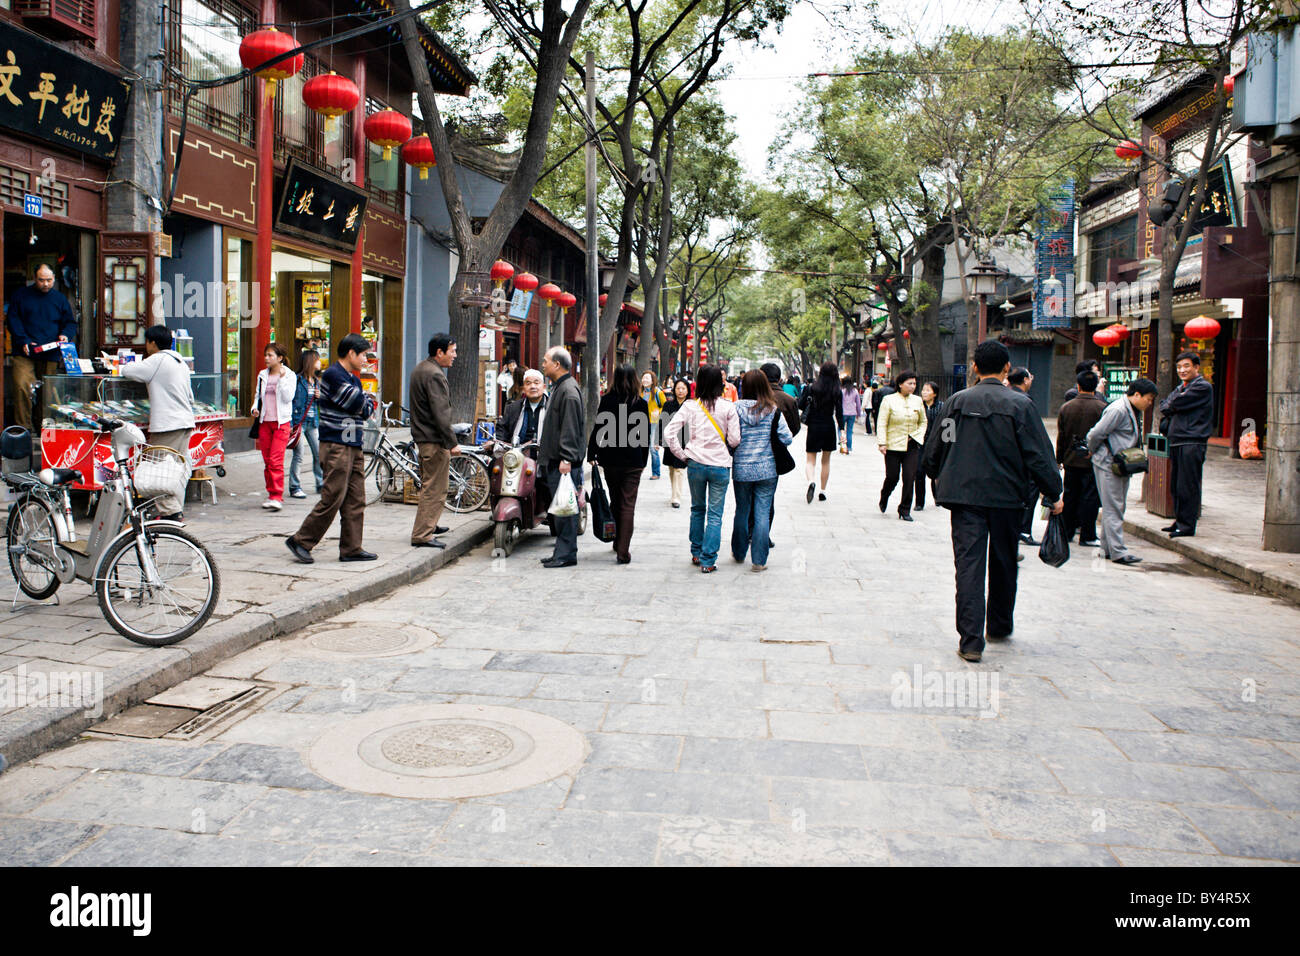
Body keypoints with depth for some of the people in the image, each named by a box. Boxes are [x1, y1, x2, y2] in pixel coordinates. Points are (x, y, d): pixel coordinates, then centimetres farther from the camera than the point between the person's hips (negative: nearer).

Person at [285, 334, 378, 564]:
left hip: (353, 446, 9)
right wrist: (369, 403, 5)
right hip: (336, 445, -9)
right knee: (332, 498, -8)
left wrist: (367, 402, -9)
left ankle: (351, 548, 12)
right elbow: (361, 407, -16)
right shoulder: (333, 375, -11)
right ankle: (300, 540, 3)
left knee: (356, 500, 7)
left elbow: (366, 409, 12)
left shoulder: (353, 379, 20)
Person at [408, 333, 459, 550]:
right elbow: (441, 413, -23)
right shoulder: (434, 375, -18)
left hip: (422, 436, 11)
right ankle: (422, 535, -6)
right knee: (434, 489, -7)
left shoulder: (419, 370, 15)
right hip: (434, 439, -11)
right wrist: (451, 442, -21)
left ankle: (429, 525, 35)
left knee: (429, 485, 22)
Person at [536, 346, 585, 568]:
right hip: (553, 459, 11)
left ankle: (566, 554, -4)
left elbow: (571, 429, -20)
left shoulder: (569, 391, -13)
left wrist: (566, 459, -24)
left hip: (564, 462, -11)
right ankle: (562, 551, 18)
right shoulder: (558, 387, 20)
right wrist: (543, 448, 24)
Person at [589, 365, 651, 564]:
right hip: (632, 460, -1)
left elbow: (598, 429, -6)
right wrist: (643, 459, 10)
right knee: (628, 504, 0)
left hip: (610, 459, 1)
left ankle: (617, 542, 31)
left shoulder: (606, 400, -5)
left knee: (615, 501, 18)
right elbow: (646, 435, 0)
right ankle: (623, 551, -7)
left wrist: (591, 454, 2)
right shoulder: (641, 403, -4)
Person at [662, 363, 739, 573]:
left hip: (695, 464, 2)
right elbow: (735, 439, -6)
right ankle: (708, 561, 2)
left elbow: (669, 433, -8)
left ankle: (696, 553, 28)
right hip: (720, 465, -2)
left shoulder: (690, 406, -3)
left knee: (697, 509, 20)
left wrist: (682, 454, 3)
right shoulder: (727, 407, -6)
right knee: (715, 514, 4)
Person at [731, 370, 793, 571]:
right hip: (767, 471, -1)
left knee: (742, 511, 16)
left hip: (741, 470, 1)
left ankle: (739, 553, 31)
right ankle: (759, 560, 4)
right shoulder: (773, 411, -7)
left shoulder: (737, 409, -7)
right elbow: (787, 439, -6)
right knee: (763, 513, 3)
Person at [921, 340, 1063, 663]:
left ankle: (971, 641, -7)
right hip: (1006, 497, 0)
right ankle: (999, 627, 33)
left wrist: (939, 480, 25)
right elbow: (1039, 455, -6)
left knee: (969, 564, -1)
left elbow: (933, 450, 7)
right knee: (1003, 565, 17)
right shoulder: (1020, 404, -5)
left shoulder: (956, 401, 1)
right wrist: (1053, 494, 4)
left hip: (964, 494, 0)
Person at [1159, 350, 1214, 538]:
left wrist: (1169, 407, 6)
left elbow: (1177, 404, -15)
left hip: (1192, 443, -9)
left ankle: (1187, 525, -4)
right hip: (1176, 441, 9)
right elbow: (1164, 406, 16)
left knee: (1188, 486, -7)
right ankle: (1179, 521, 20)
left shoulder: (1203, 387, -7)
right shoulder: (1181, 388, 21)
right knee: (1176, 485, 12)